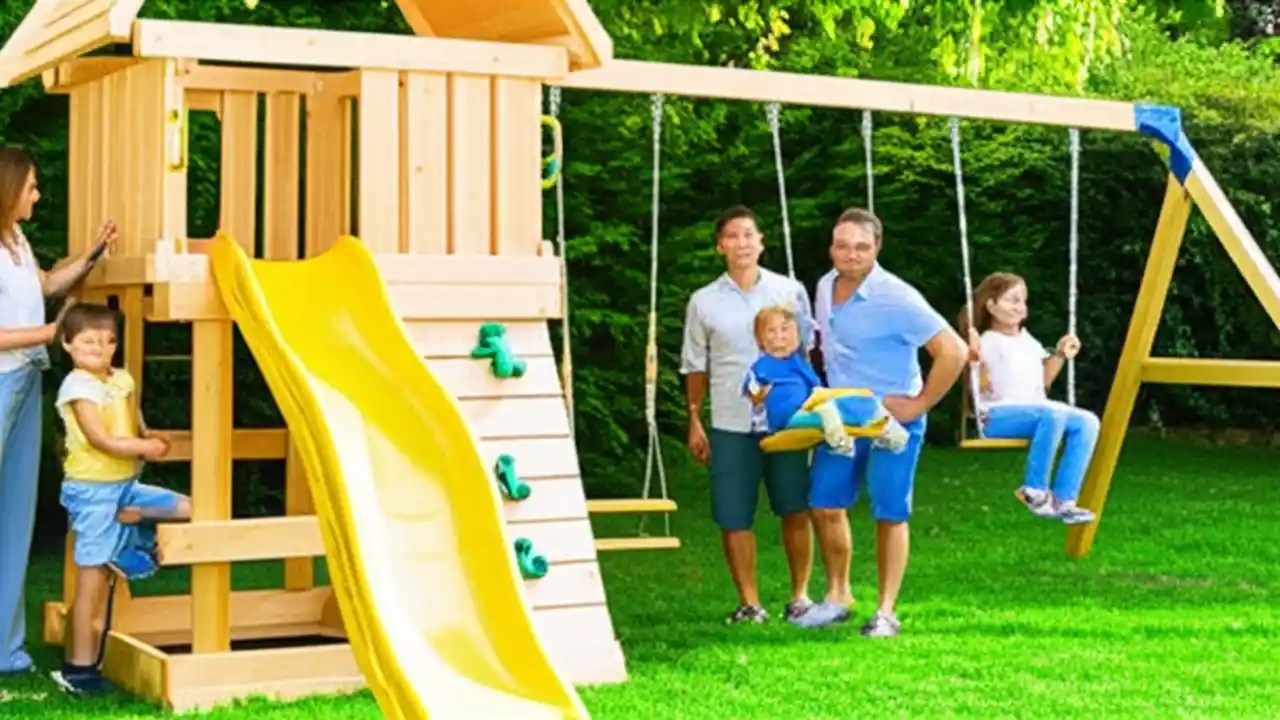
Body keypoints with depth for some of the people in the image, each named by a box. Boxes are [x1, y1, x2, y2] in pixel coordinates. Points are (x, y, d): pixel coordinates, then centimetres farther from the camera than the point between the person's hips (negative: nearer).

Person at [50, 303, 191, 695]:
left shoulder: (122, 379, 9)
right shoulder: (78, 387, -13)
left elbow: (134, 426, 18)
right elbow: (100, 439, -19)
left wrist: (148, 438, -4)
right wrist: (145, 447, -13)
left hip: (125, 484, 7)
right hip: (93, 489, -7)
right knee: (92, 579, -3)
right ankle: (80, 667, 3)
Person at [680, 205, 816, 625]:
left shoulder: (790, 291, 4)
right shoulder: (704, 302, 4)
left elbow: (807, 350, 9)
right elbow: (695, 366, 10)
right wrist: (694, 421, 6)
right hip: (730, 425, 0)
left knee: (795, 510, 4)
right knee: (733, 518, 1)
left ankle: (800, 594, 19)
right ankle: (749, 602, 13)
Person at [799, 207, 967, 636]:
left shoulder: (895, 298, -20)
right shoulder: (826, 288, 3)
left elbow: (952, 351, -22)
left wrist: (917, 404, -18)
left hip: (893, 420, -7)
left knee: (889, 515, 0)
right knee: (825, 505, 7)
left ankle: (886, 612, 10)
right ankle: (837, 596, 23)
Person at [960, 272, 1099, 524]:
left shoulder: (1028, 341, 20)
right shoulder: (988, 342, -4)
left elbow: (1043, 383, 26)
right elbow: (982, 387, -12)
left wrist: (1060, 355, 17)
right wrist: (974, 358, -26)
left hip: (1035, 409, 8)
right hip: (998, 415, -8)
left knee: (1086, 421, -18)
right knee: (1053, 414, -37)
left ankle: (1063, 500, -20)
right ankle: (1034, 490, -22)